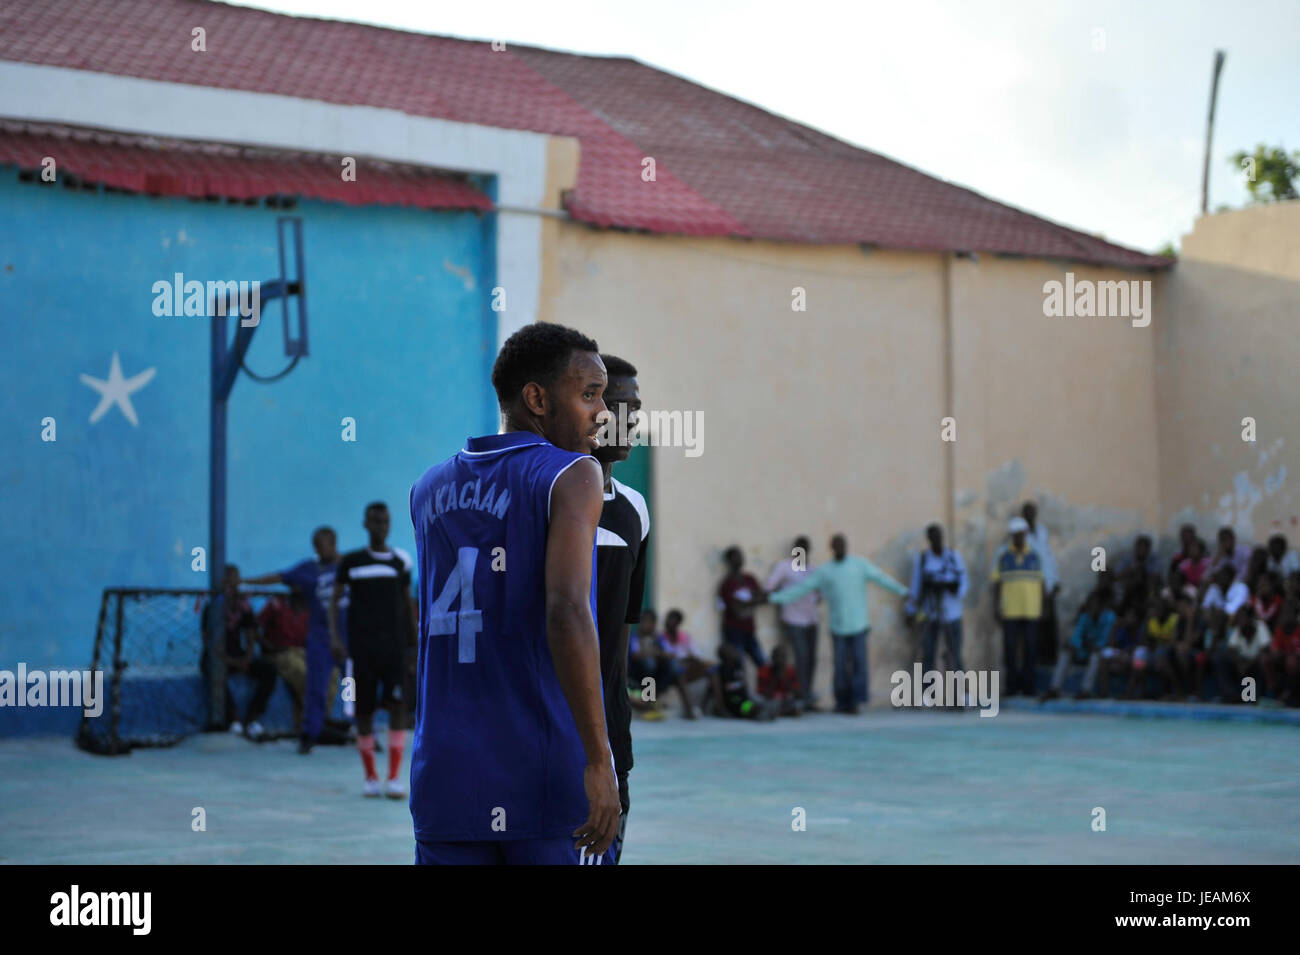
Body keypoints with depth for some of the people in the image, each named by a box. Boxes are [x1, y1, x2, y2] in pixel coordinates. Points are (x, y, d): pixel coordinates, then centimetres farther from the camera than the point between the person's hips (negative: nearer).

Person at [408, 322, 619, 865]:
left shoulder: (428, 490, 13)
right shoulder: (572, 477, -6)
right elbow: (567, 612, -21)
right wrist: (599, 759, -21)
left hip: (445, 778, 5)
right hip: (550, 778, -5)